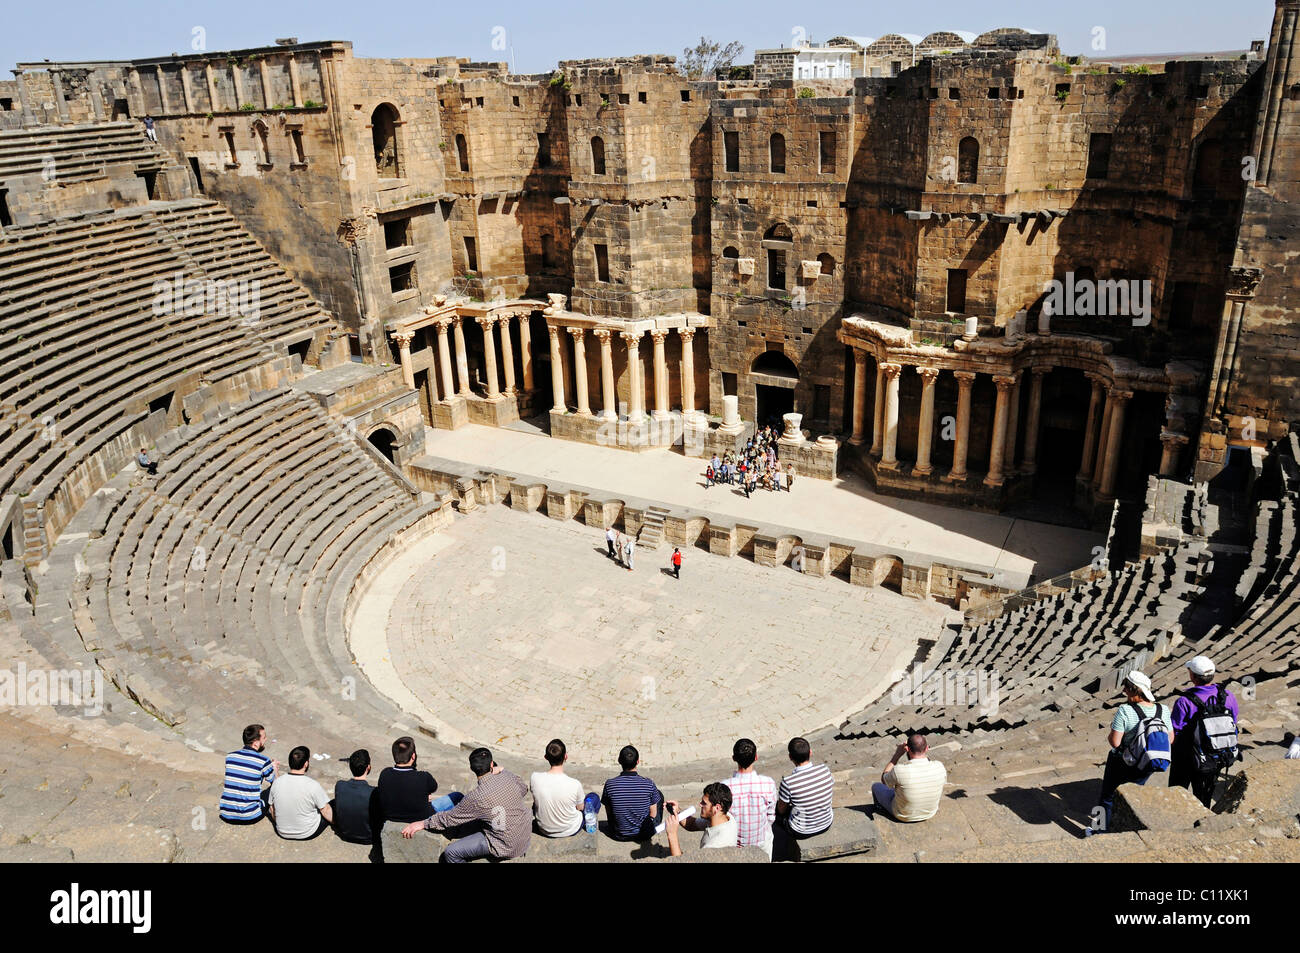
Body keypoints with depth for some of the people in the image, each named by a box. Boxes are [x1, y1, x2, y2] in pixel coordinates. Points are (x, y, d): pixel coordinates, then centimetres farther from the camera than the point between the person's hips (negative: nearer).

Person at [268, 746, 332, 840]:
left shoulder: (277, 782, -14)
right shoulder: (313, 785, -25)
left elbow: (272, 809, 1)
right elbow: (326, 811, -12)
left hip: (283, 833, 4)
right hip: (308, 834, -4)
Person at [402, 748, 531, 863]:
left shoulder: (476, 798, -24)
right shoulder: (508, 777, -10)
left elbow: (450, 818, -11)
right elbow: (524, 789, 13)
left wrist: (422, 824, 0)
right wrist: (501, 771, 15)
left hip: (507, 846, -7)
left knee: (451, 852, -3)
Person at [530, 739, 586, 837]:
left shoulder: (535, 778, -26)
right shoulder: (575, 784, -32)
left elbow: (535, 799, -3)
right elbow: (580, 808, -10)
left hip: (544, 831, 3)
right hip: (570, 831, -3)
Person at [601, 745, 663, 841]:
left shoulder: (609, 784, -18)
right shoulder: (649, 784, -20)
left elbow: (608, 814, -4)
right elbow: (653, 814, -8)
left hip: (619, 836, 1)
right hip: (645, 834, -1)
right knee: (659, 795, 21)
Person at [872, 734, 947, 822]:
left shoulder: (899, 770, -34)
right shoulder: (940, 767, -26)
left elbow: (884, 779, -10)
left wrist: (897, 754, -12)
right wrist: (926, 755, -2)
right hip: (930, 814, 3)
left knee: (876, 786, 23)